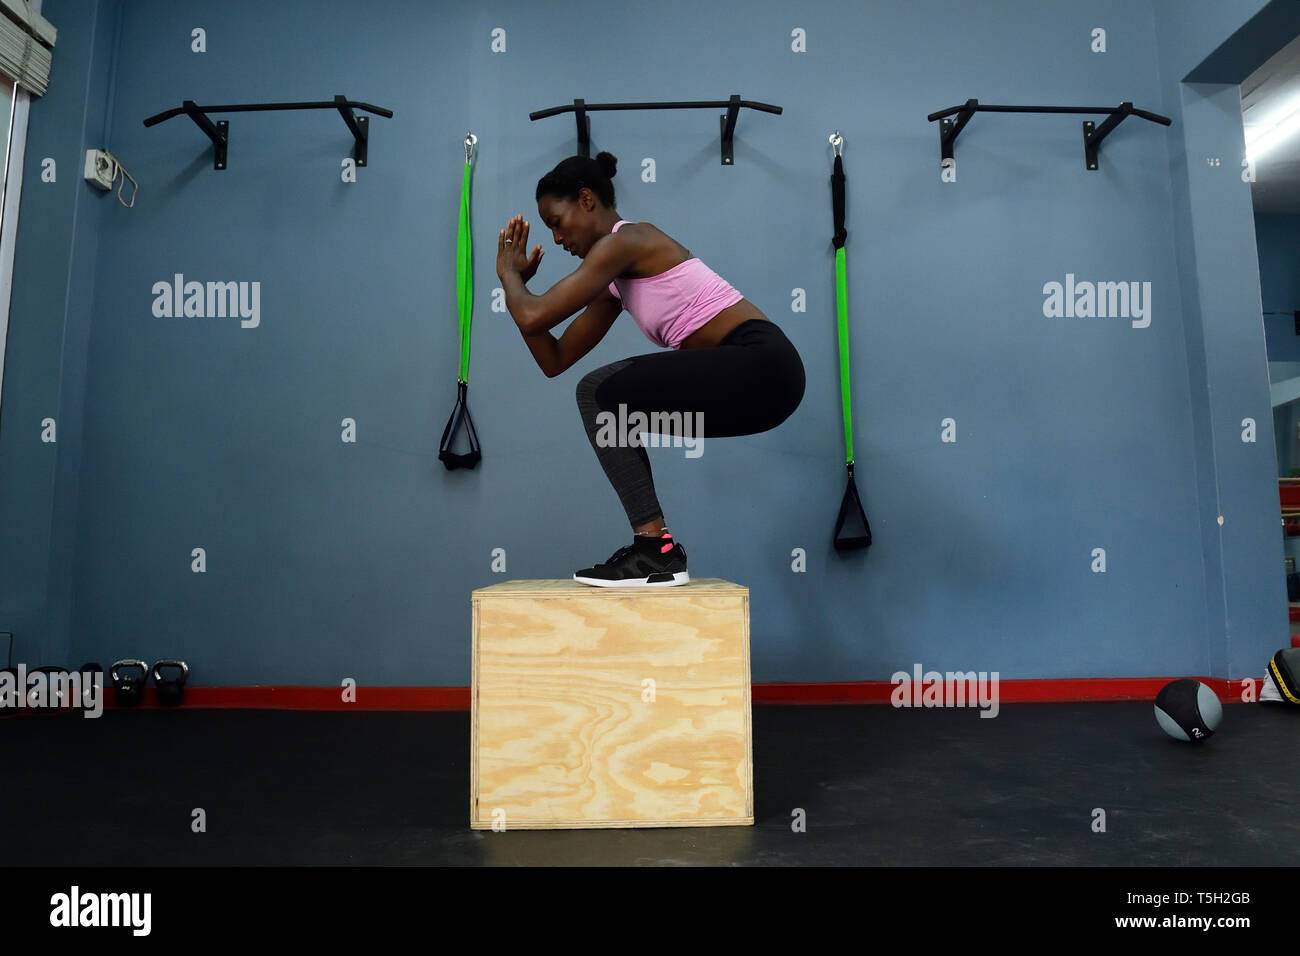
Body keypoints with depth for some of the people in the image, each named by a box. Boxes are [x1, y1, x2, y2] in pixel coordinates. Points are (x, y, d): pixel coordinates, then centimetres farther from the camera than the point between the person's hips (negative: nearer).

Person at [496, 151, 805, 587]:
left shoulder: (625, 241, -8)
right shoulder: (618, 279, 19)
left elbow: (534, 318, -15)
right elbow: (554, 360, 20)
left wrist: (508, 274, 6)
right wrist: (518, 281, 19)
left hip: (761, 366, -10)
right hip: (750, 371, 10)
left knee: (600, 392, -10)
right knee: (612, 403, 14)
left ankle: (658, 550, -10)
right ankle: (653, 547, 15)